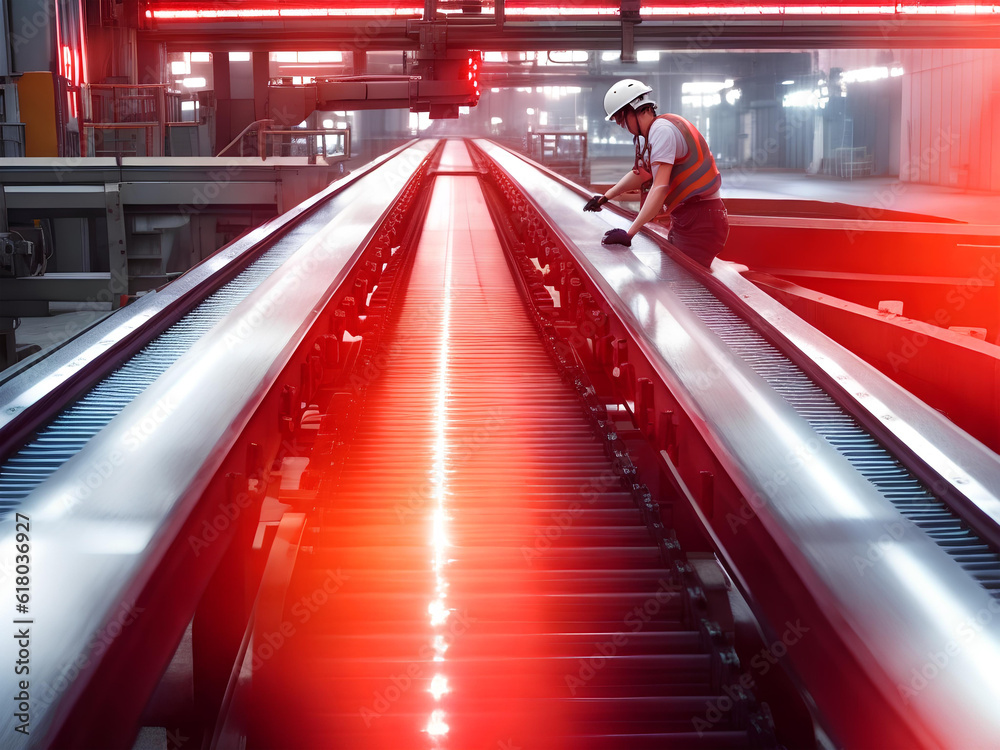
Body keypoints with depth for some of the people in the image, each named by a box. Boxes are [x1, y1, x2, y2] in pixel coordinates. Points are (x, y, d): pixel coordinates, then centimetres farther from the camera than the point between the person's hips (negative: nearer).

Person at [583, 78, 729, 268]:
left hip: (701, 222, -10)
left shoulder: (662, 130, -19)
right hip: (683, 218, 10)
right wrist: (605, 197, 27)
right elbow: (641, 173, 29)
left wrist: (630, 233, -31)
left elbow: (660, 187, -27)